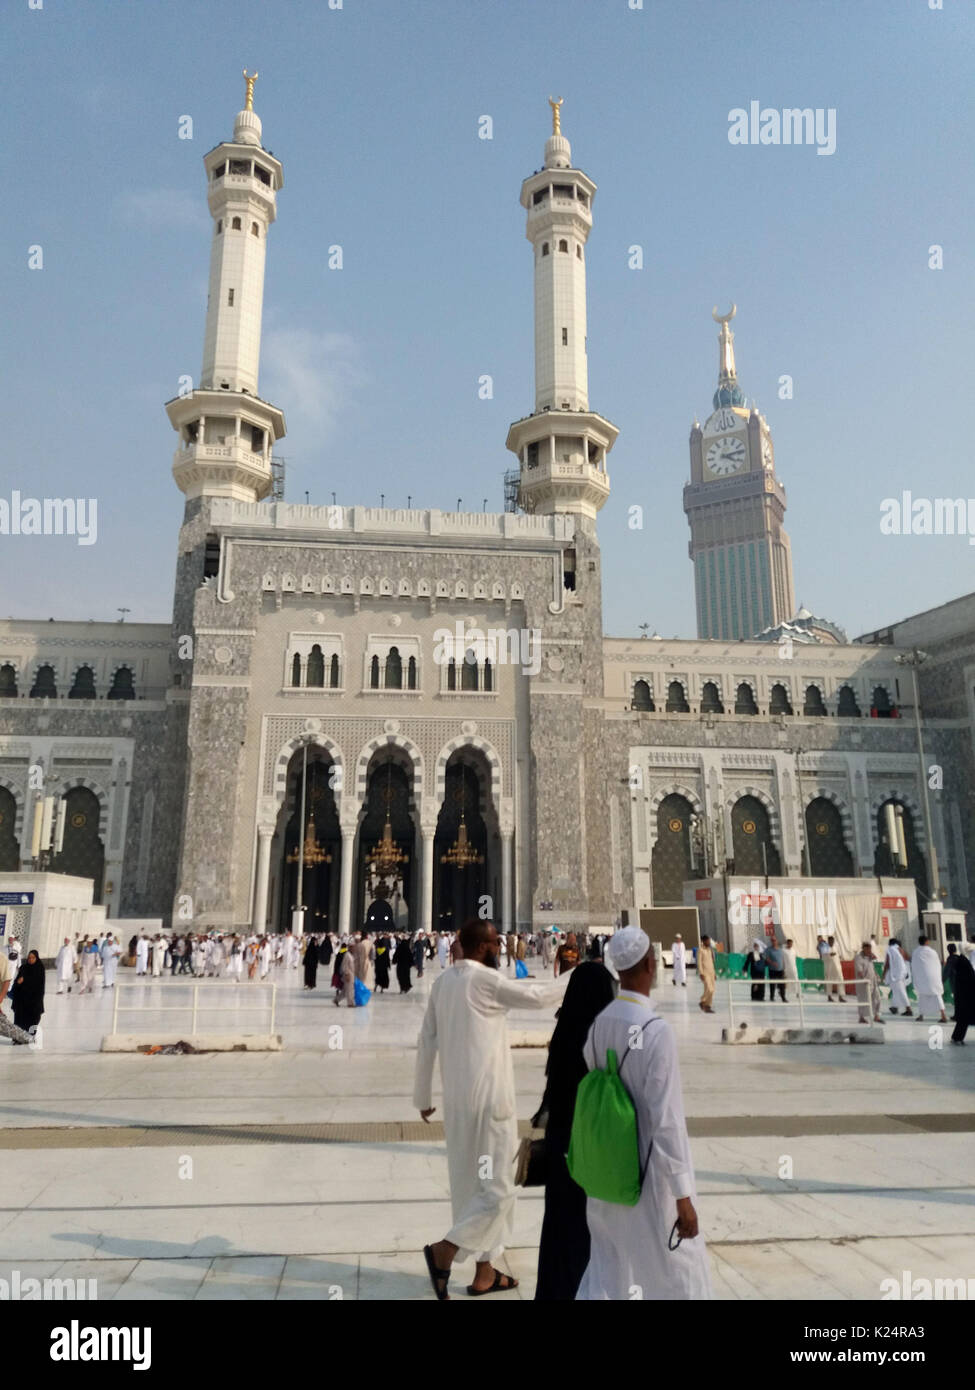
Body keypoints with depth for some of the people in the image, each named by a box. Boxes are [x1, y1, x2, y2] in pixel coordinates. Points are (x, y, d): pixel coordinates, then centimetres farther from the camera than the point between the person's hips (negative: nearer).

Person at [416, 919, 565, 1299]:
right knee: (496, 1187, 4)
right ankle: (446, 1247, -2)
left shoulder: (443, 982, 6)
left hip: (457, 1098, 8)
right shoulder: (485, 979, -16)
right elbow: (537, 996, -7)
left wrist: (422, 1095, 17)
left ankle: (484, 1272, 25)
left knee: (472, 1183, 16)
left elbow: (426, 1041, 9)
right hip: (488, 1097, -8)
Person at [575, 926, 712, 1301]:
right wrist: (683, 1196, -14)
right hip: (650, 1174, -6)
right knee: (679, 1271, 16)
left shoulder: (598, 1024, -4)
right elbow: (666, 1120, -22)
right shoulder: (657, 1031, -23)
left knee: (605, 1269, 18)